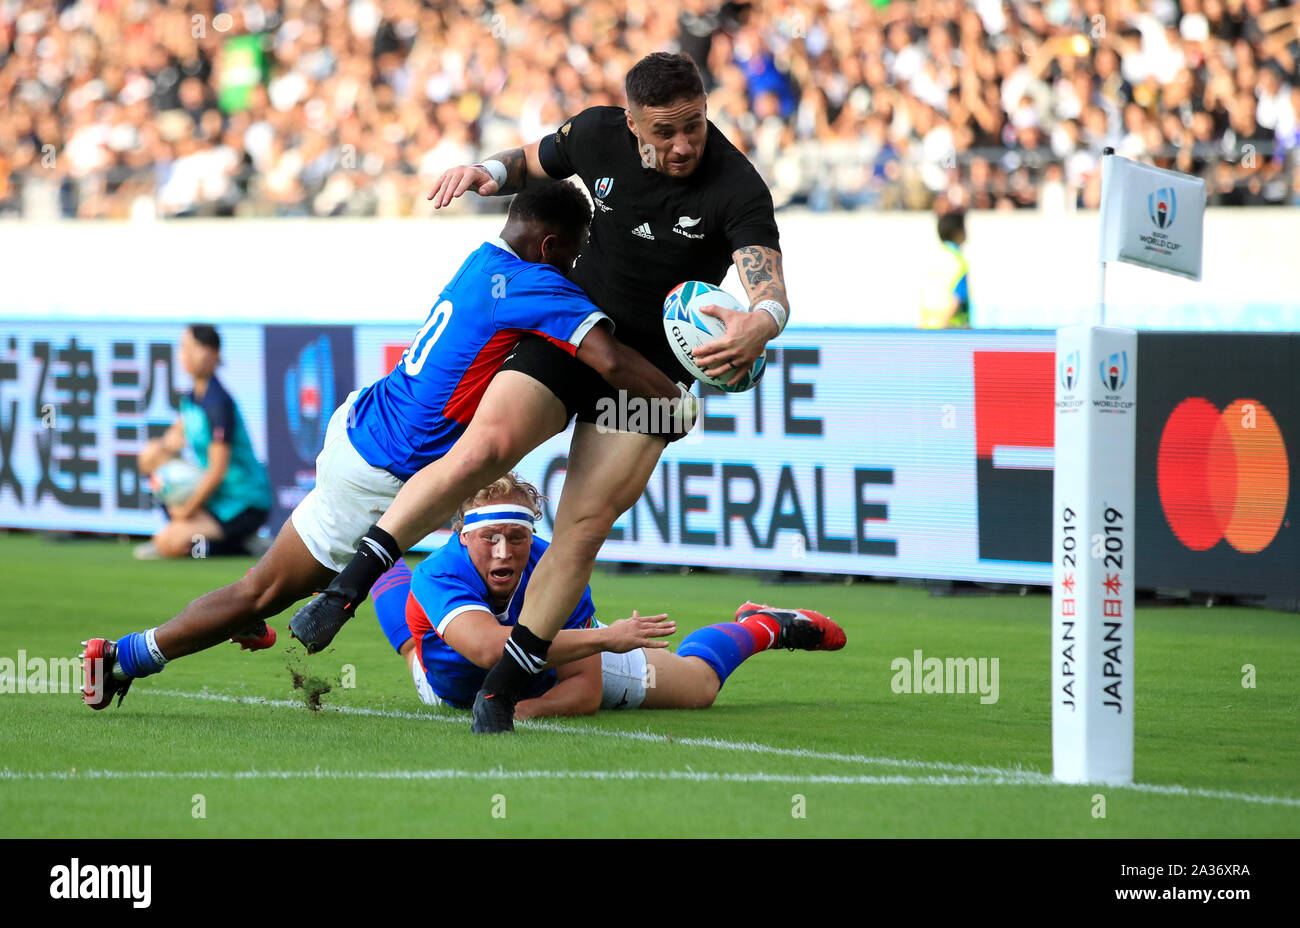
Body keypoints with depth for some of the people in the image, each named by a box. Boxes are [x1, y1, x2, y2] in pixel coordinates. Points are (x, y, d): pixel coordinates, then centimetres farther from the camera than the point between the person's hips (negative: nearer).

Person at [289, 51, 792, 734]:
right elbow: (532, 164, 13)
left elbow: (770, 288, -34)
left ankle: (503, 688, 2)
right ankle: (346, 589, -12)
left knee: (585, 525, -9)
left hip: (648, 370, -2)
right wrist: (486, 173, -9)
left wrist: (759, 326, -57)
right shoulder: (596, 134, -9)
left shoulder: (735, 187, -21)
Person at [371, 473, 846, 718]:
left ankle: (762, 626, 48)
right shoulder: (438, 573, -45)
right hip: (457, 687, 0)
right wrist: (604, 637, -64)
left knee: (698, 683, 17)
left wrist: (530, 709, -59)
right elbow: (488, 647, -63)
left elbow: (586, 690, -38)